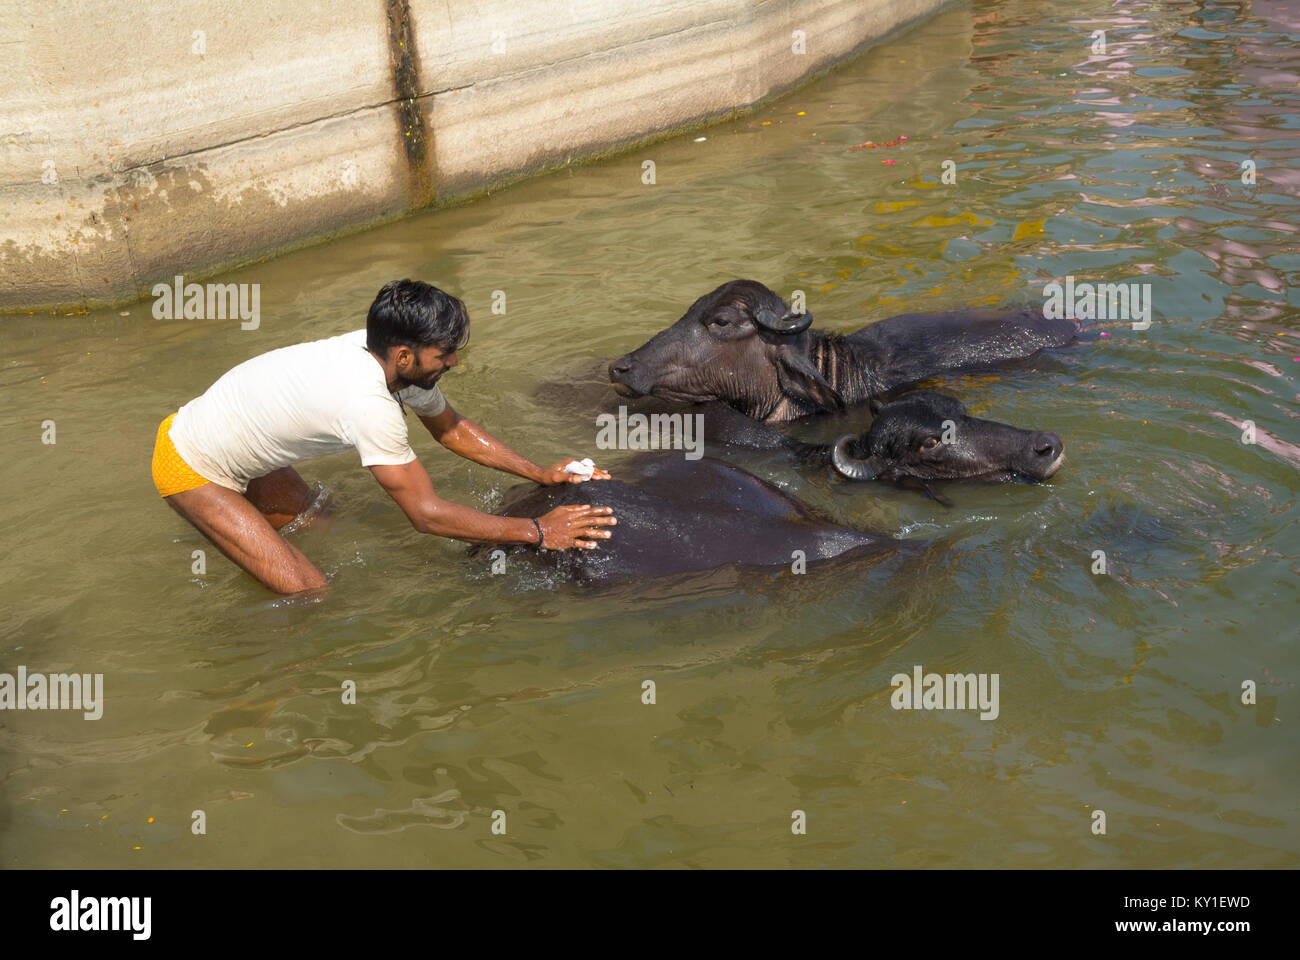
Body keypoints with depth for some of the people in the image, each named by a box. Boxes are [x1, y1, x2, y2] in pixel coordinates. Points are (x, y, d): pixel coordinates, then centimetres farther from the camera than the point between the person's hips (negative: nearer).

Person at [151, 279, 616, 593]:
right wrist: (539, 532, -27)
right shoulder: (368, 403, -35)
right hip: (190, 470, -9)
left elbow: (450, 426, 6)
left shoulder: (392, 357, -10)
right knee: (307, 592, -10)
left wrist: (542, 474, 2)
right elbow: (426, 513, -31)